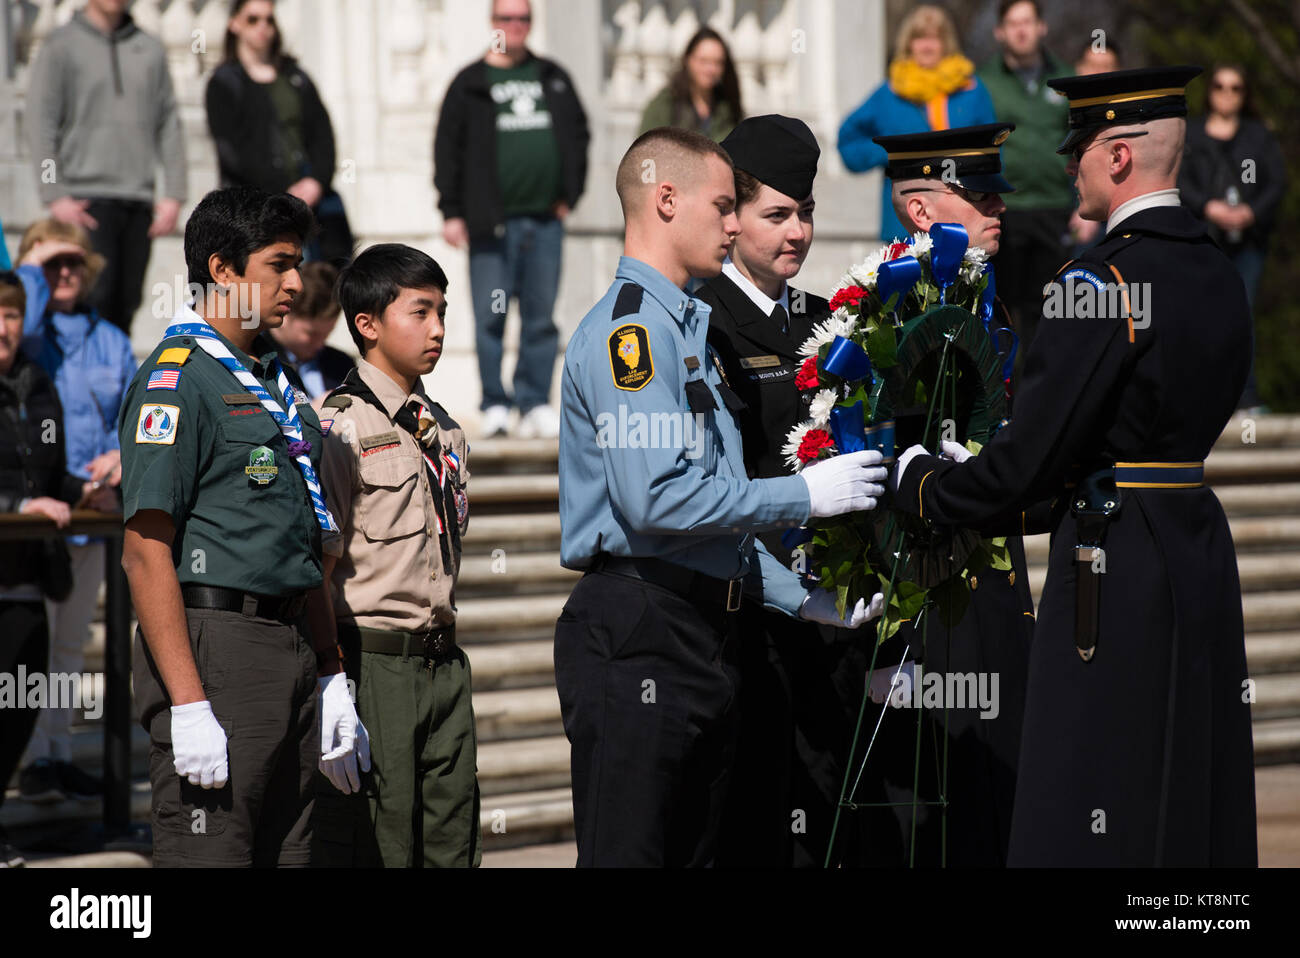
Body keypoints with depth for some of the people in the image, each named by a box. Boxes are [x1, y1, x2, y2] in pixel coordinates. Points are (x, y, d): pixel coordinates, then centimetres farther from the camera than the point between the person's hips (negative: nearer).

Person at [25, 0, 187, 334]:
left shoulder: (151, 50, 13)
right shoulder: (61, 46, 2)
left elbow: (170, 127, 13)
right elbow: (40, 127, -2)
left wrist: (173, 194, 4)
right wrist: (55, 197, -10)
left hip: (139, 201, 4)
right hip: (87, 199, -4)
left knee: (126, 305, 4)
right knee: (95, 297, -12)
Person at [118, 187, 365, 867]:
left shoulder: (271, 384, 19)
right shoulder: (176, 381, -9)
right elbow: (146, 553, -16)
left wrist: (332, 679, 19)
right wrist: (189, 704, -21)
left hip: (292, 652, 9)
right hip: (213, 651, -9)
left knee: (285, 854, 10)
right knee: (209, 856, -9)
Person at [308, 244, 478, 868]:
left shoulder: (444, 432, 15)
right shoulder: (339, 428, -10)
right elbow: (318, 567, -12)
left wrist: (444, 646, 16)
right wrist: (333, 683, -16)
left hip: (443, 663, 8)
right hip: (373, 664, -8)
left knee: (454, 844, 8)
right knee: (379, 847, -5)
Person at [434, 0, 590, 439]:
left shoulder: (554, 79, 14)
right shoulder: (470, 84, 4)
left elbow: (578, 135, 20)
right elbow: (447, 148, 2)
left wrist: (569, 194, 10)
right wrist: (451, 211, -5)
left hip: (545, 220, 3)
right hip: (492, 221, -3)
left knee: (541, 318, 4)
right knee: (490, 317, -3)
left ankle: (535, 404, 9)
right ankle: (494, 406, 3)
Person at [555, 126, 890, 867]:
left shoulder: (690, 328, 21)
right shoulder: (628, 329, -11)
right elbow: (658, 498, -22)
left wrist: (804, 600, 14)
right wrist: (805, 494, -13)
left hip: (704, 632, 10)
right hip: (639, 633, -10)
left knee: (694, 853, 11)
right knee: (628, 856, -9)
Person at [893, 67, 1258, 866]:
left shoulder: (1101, 282, -17)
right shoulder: (1221, 275, 10)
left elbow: (1032, 457, -17)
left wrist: (922, 484, -1)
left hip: (1115, 560, -9)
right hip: (1201, 537, 9)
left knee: (1095, 810, -4)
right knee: (1195, 790, 14)